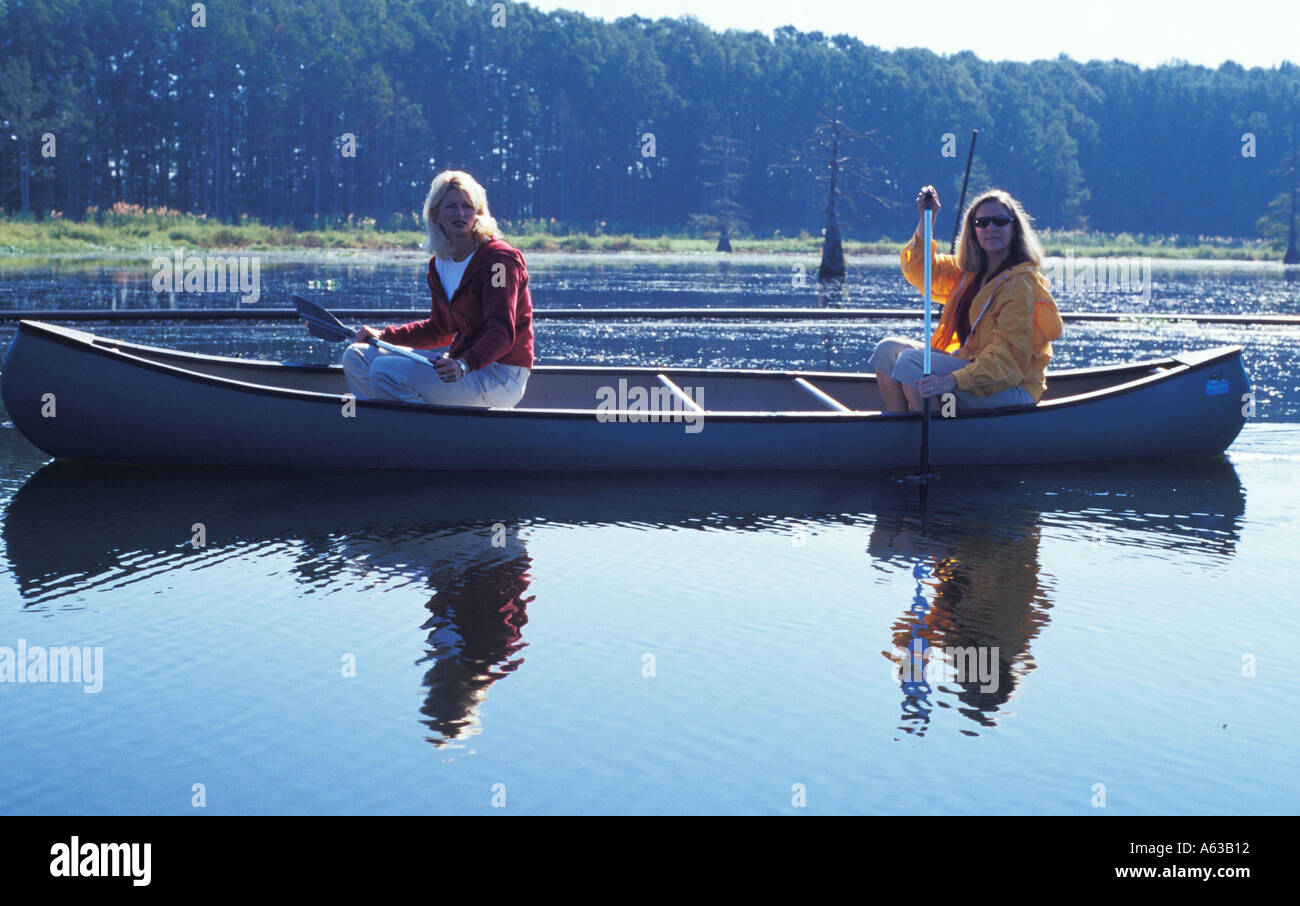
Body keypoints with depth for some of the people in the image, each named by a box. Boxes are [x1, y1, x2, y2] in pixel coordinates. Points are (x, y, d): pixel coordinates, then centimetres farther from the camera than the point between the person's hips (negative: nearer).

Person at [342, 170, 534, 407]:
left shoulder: (500, 259, -14)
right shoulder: (439, 264, 11)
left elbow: (502, 334, -24)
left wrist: (465, 364, -40)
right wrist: (384, 335, 14)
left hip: (499, 377, -9)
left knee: (386, 371, -24)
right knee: (358, 356, 10)